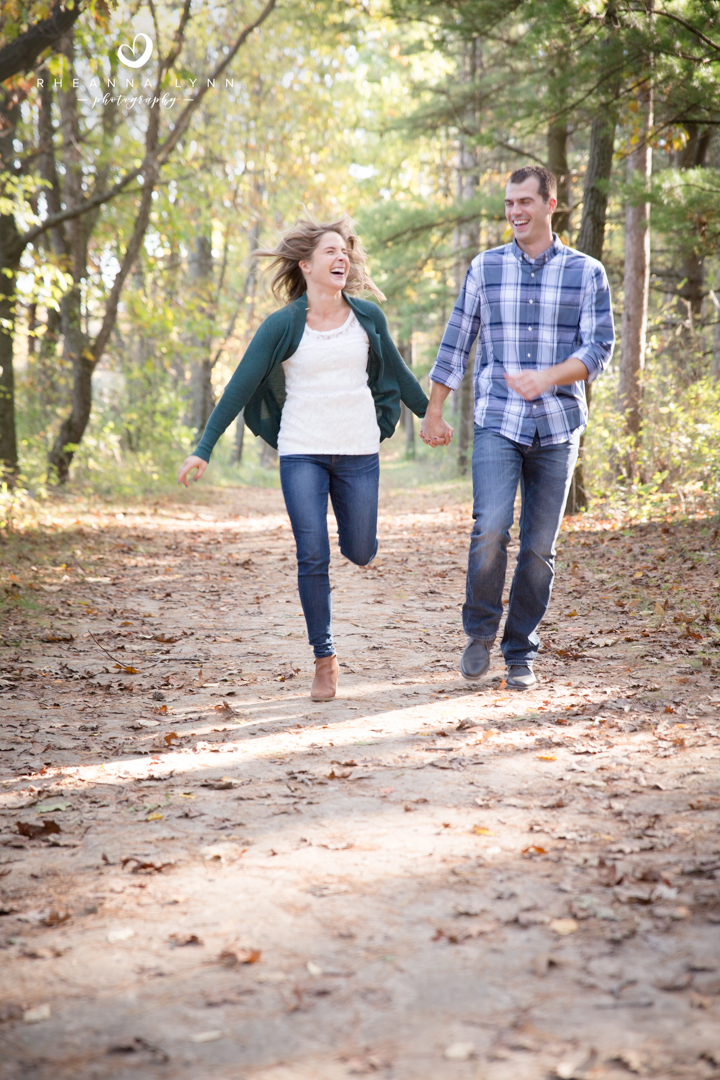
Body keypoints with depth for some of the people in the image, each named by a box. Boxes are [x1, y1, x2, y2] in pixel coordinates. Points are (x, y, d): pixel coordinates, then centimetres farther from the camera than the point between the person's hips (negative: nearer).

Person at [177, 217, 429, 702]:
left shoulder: (368, 317, 4)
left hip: (359, 451, 2)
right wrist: (203, 449, -9)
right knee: (313, 557, -8)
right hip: (302, 452, -2)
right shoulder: (282, 325, -4)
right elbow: (240, 387, -4)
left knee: (361, 553, 7)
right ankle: (325, 661, 4)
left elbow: (397, 372, 19)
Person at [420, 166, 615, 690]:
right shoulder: (485, 268, 7)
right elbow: (456, 344, 12)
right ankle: (480, 632, 5)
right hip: (496, 424, 0)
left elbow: (599, 348, -3)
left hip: (557, 427, 0)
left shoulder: (586, 273, 4)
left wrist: (545, 378, -20)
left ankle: (521, 653, 16)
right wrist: (433, 412, 13)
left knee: (540, 546, 2)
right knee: (490, 529, -17)